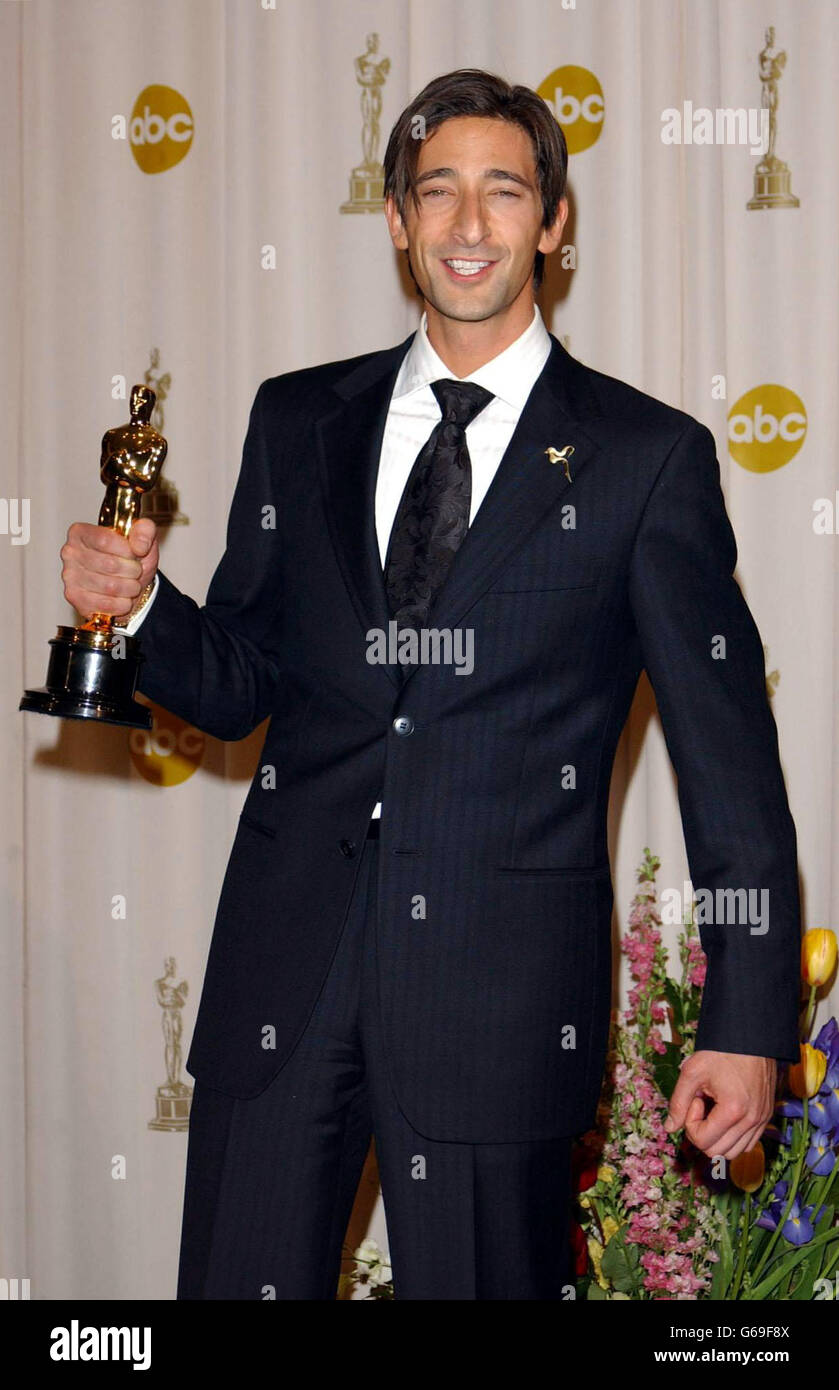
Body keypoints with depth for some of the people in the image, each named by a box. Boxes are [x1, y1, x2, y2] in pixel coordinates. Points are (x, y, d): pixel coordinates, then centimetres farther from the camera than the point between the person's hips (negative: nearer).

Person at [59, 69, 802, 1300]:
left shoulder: (647, 457, 1)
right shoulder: (298, 423, 12)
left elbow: (728, 758, 0)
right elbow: (239, 686, 16)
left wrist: (748, 1022, -4)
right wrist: (138, 602, -6)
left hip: (502, 985, -3)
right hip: (284, 968, 3)